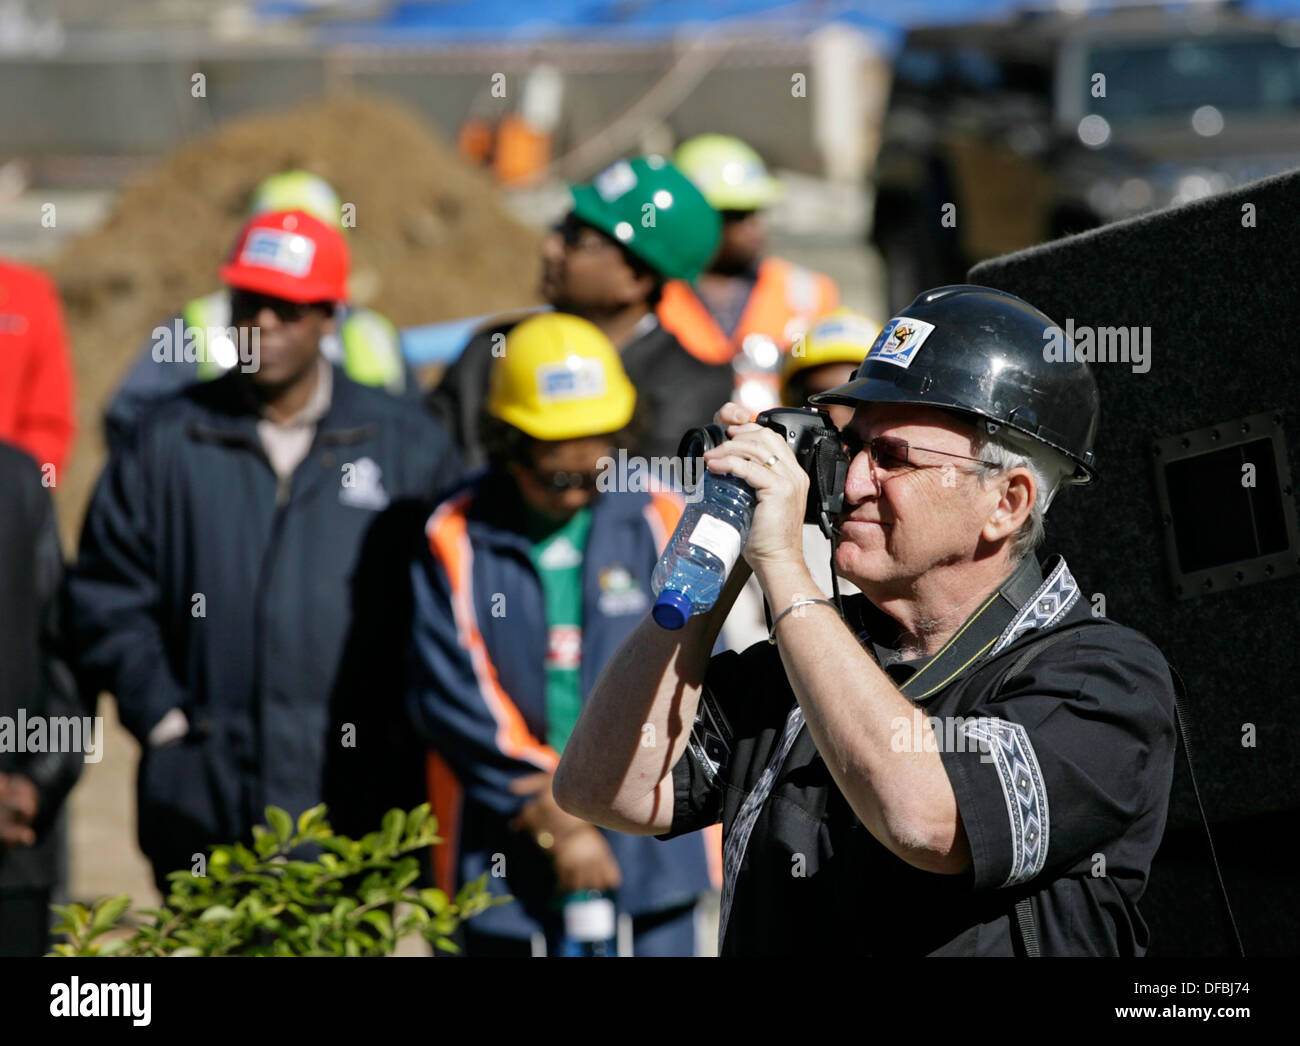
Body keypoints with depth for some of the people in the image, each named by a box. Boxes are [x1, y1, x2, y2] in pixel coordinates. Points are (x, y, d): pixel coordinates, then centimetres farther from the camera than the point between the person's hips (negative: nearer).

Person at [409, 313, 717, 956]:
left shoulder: (662, 523, 3)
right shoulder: (457, 538, 0)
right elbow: (451, 697, -6)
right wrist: (557, 819, -11)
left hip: (649, 851, 1)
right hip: (506, 863, 0)